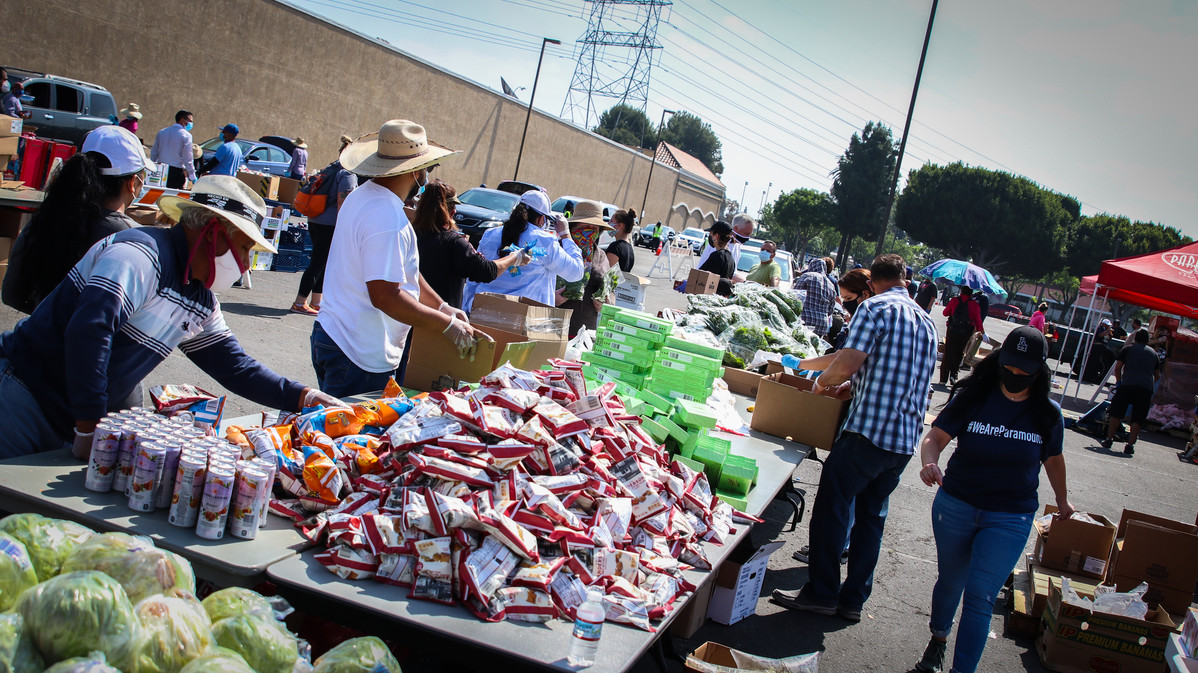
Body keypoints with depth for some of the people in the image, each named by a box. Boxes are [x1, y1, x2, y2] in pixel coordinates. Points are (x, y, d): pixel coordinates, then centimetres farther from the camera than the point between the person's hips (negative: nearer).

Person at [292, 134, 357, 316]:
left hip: (314, 222, 9)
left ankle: (316, 303, 21)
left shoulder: (329, 170, 15)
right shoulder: (348, 175, -12)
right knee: (318, 264, -2)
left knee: (321, 264, 15)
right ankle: (299, 303, 2)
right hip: (330, 225, -9)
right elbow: (342, 204, -18)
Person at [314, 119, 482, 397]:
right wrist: (448, 324, -19)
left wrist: (442, 307, 11)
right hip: (360, 357, -10)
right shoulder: (388, 219, -24)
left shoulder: (362, 196, 10)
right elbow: (385, 295, -27)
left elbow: (401, 271, 15)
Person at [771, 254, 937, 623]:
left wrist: (822, 382, 3)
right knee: (872, 516, 15)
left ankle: (821, 592, 8)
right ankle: (854, 599, 20)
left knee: (831, 508, 3)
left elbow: (847, 364, -17)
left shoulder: (874, 307, -7)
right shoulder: (927, 322, 17)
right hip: (905, 440, 8)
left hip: (868, 430, -8)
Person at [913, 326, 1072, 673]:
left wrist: (1062, 500, 27)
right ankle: (938, 639, 43)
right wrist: (929, 461, -34)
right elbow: (936, 436, -12)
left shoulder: (1047, 413, -2)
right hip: (956, 505, 1)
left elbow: (1053, 459, 15)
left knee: (980, 596, -8)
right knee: (950, 582, 17)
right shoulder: (972, 396, -7)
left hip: (1010, 518, -1)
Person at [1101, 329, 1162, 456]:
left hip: (1128, 384, -2)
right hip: (1147, 387, 2)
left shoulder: (1128, 349, 12)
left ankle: (1109, 439, 5)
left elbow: (1118, 367, 6)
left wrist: (1118, 382, 19)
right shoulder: (1153, 353, 20)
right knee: (1137, 418, 4)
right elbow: (1157, 375, 21)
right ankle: (1130, 445, 0)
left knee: (1116, 413, 5)